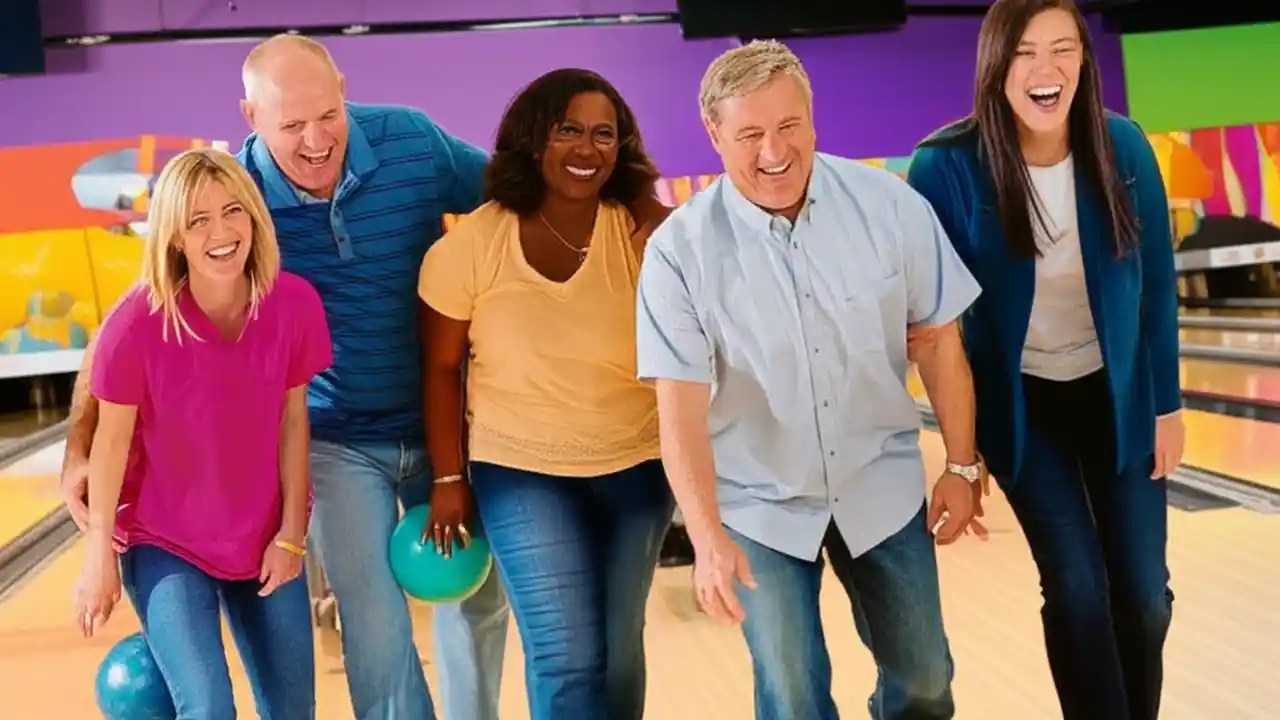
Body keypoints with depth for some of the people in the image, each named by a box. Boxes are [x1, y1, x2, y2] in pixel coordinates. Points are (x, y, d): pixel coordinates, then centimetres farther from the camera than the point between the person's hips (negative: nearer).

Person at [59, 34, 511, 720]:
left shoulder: (414, 141, -16)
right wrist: (82, 444, -19)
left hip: (443, 423, 2)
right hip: (336, 439, -1)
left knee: (477, 594, 16)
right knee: (374, 626, 0)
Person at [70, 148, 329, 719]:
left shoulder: (294, 304, -15)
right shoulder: (139, 322, -23)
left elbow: (293, 420, -6)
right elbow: (112, 439, -12)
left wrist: (292, 533, -3)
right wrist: (99, 555, -5)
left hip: (263, 539, 3)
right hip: (164, 543, -3)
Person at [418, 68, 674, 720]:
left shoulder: (644, 231, -8)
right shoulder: (473, 242, -11)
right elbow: (443, 369, -3)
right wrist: (449, 479, -1)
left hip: (636, 467, 2)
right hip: (521, 472, -2)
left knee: (619, 651, 14)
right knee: (566, 656, -6)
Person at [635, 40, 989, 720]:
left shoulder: (890, 206, -12)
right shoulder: (680, 249, -17)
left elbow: (938, 339, -2)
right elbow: (681, 408, -18)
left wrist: (962, 466, 2)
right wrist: (707, 539, -26)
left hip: (882, 487, 2)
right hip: (758, 503, -2)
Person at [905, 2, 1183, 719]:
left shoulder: (1123, 147, -12)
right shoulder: (949, 164, -19)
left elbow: (1157, 284, -2)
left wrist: (1167, 403, 0)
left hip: (1115, 391, 2)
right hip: (1019, 401, -2)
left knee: (1144, 591, 7)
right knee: (1078, 587, -5)